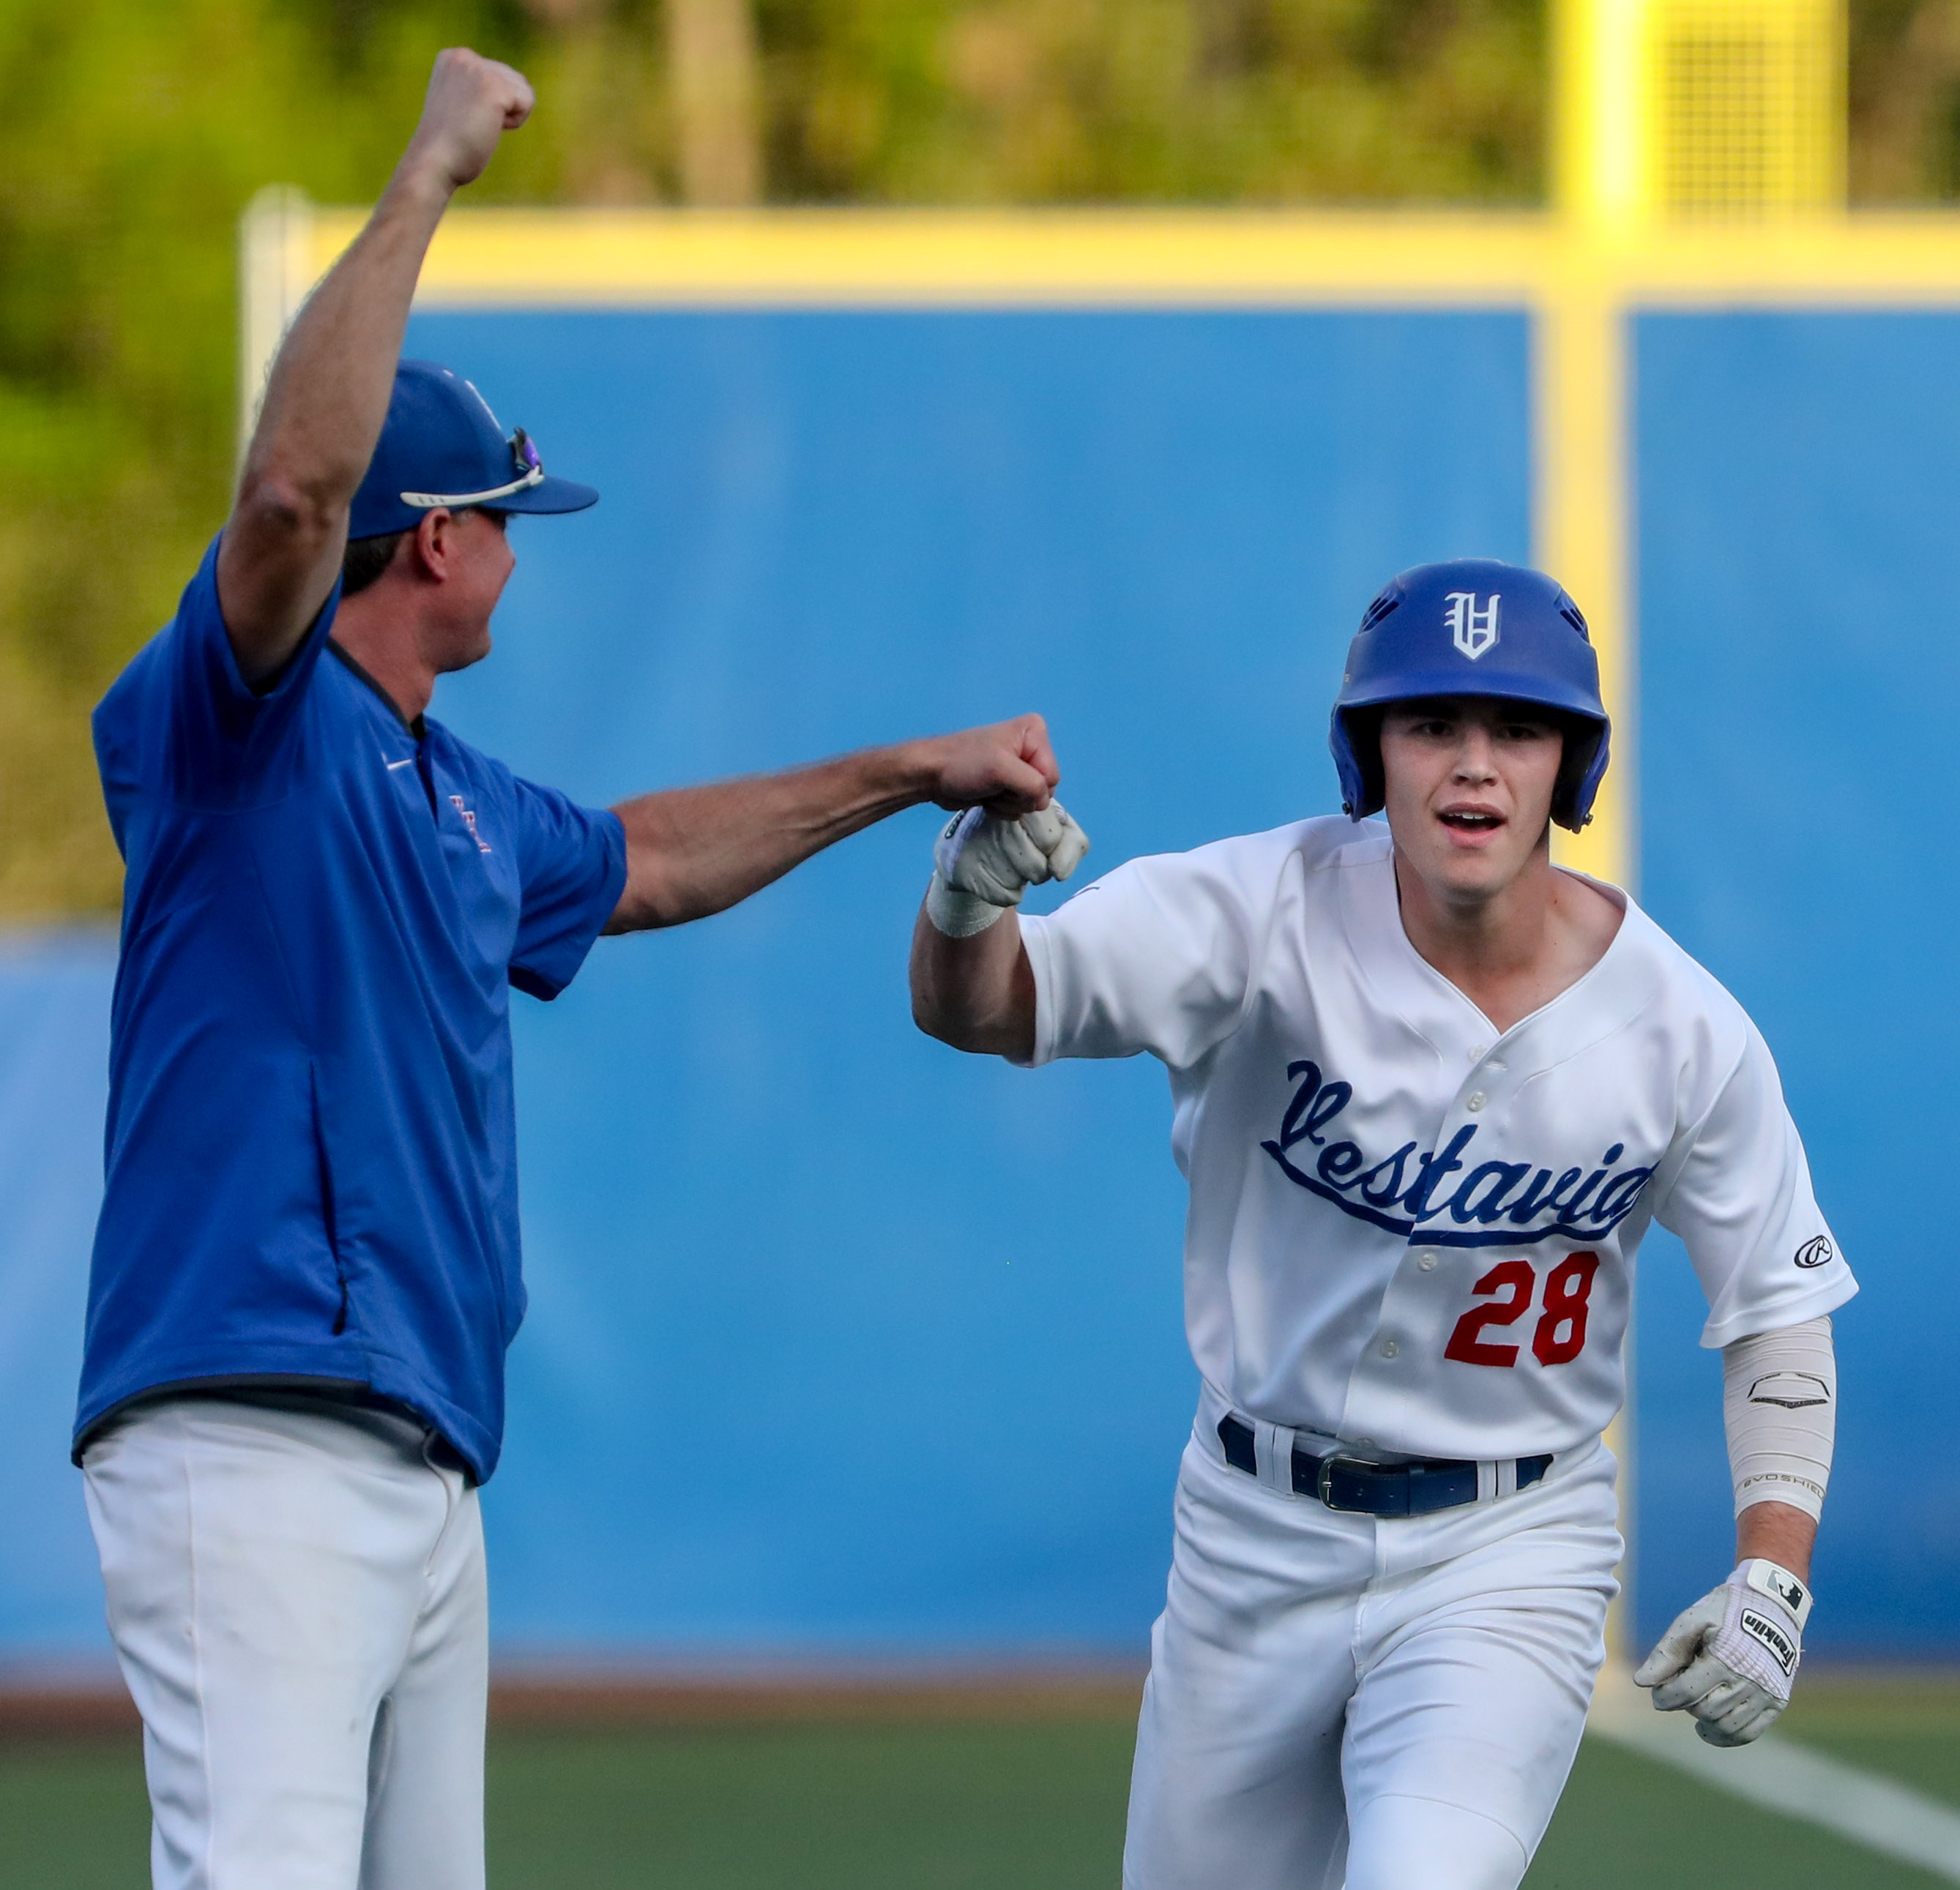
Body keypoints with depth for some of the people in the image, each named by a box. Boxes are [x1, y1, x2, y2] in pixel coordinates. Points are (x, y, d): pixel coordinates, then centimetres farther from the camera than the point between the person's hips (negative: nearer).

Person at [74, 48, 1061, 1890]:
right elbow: (294, 482, -24)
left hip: (424, 1469, 10)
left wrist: (907, 773, 44)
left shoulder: (461, 805, 22)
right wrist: (426, 176, -20)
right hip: (249, 1447, -10)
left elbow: (637, 862, 42)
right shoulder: (241, 721, -6)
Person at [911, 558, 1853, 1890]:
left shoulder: (1685, 1031, -12)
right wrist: (969, 892, -52)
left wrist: (1773, 1580, -12)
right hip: (1255, 1535, 2)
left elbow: (1779, 1307, 1)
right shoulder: (1274, 914, -16)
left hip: (1508, 1562, -2)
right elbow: (978, 1009, -28)